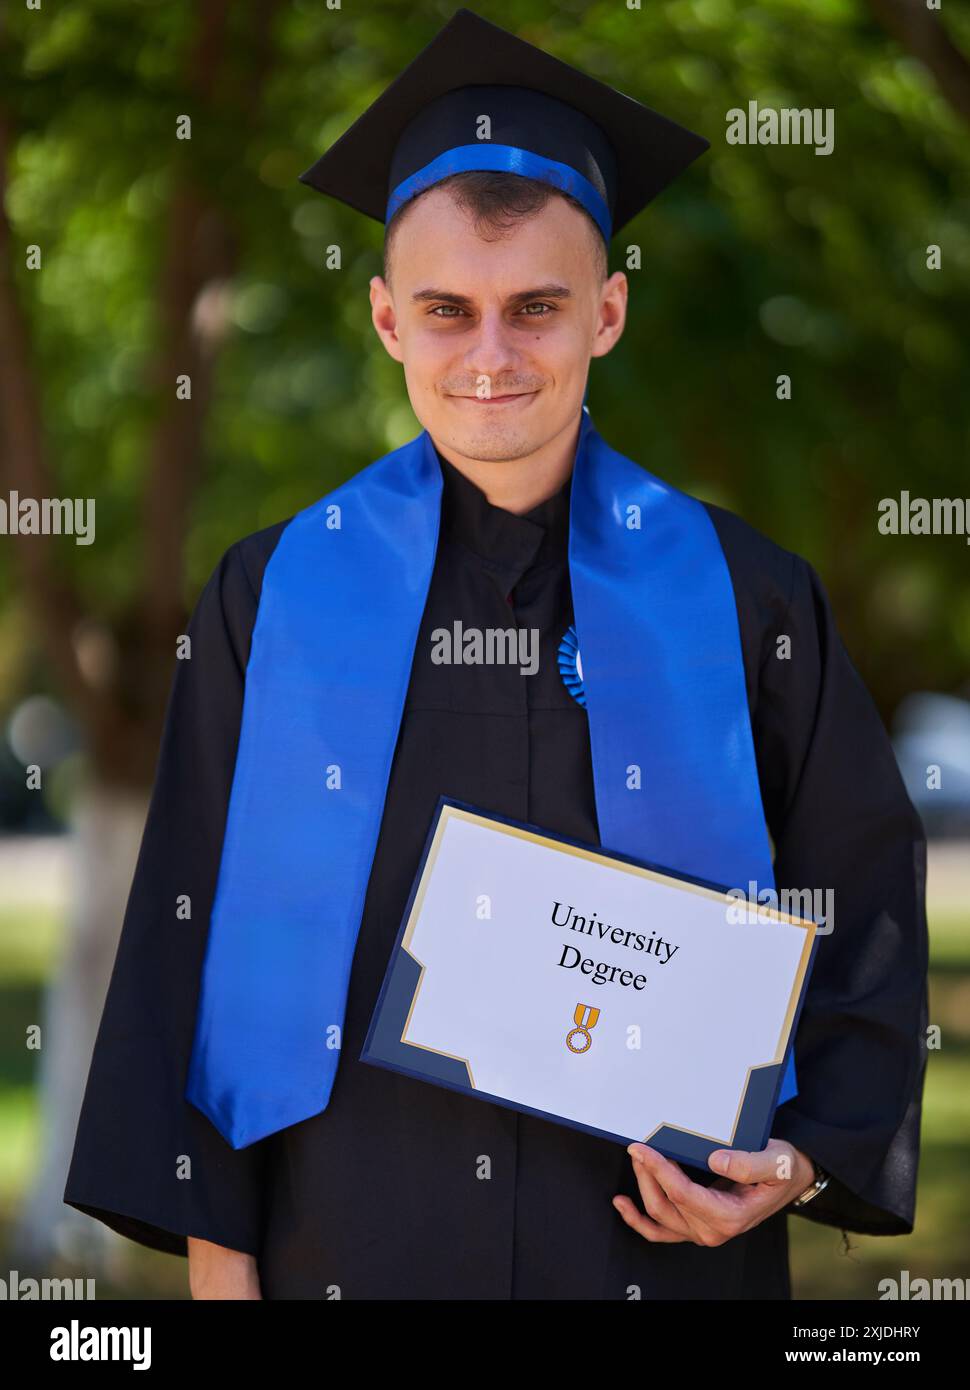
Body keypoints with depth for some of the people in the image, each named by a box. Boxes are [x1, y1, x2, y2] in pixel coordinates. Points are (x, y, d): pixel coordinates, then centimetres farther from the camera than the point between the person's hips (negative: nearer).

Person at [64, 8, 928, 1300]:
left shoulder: (742, 600, 0)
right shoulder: (275, 597, 1)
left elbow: (867, 903, 4)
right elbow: (192, 934, 2)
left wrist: (804, 1155, -10)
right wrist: (215, 1257, -3)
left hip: (666, 1246, 0)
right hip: (348, 1243, 0)